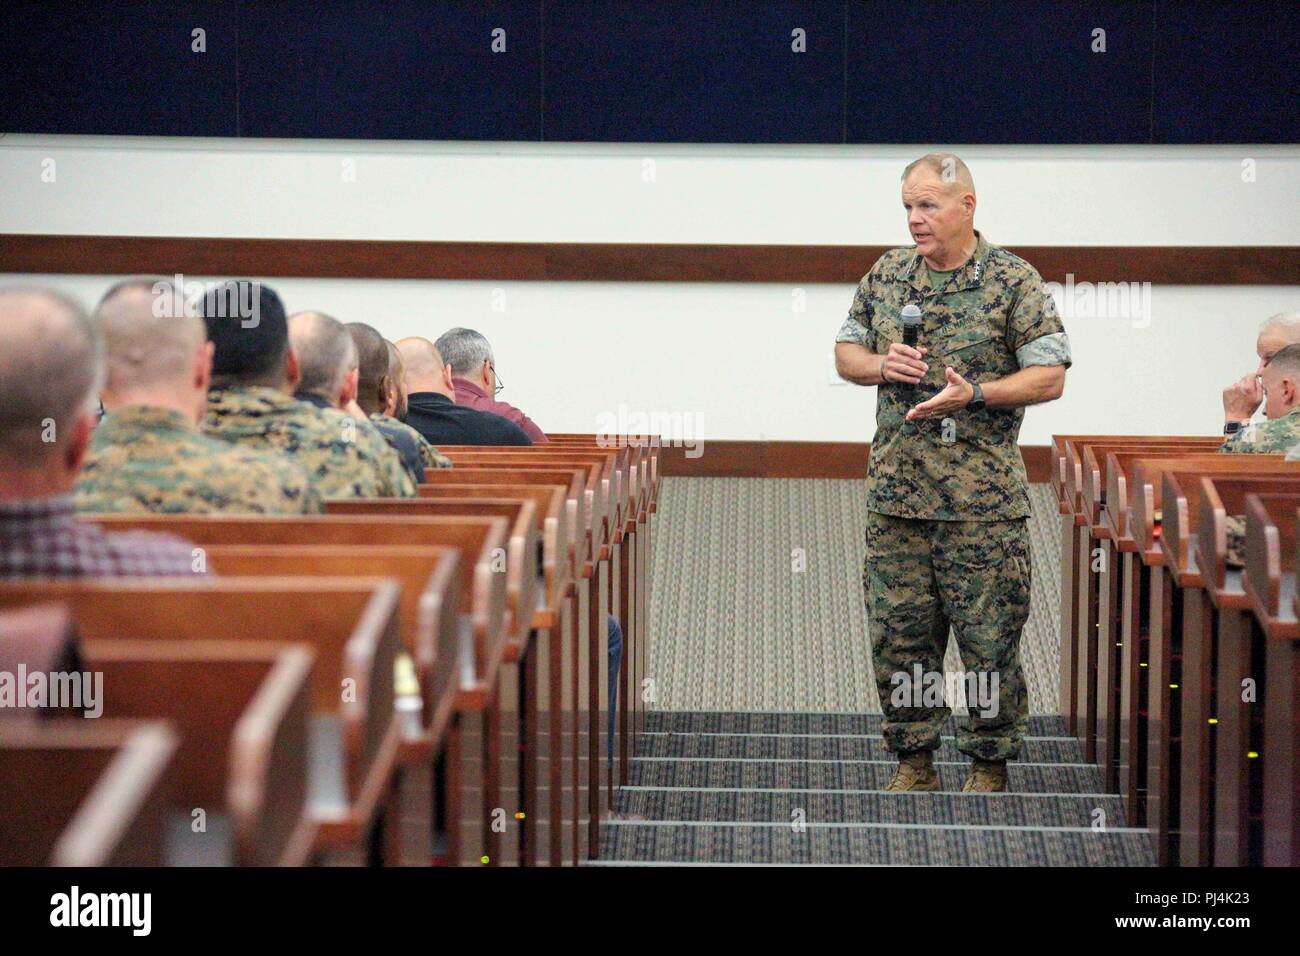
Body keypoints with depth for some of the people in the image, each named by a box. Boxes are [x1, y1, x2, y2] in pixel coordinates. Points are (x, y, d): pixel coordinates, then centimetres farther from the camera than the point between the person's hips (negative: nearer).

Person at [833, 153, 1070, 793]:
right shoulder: (886, 274, 11)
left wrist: (976, 394, -18)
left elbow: (1050, 378, -6)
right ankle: (913, 759, 18)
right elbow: (846, 352, 19)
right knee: (898, 630, 6)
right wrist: (882, 365, -3)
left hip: (984, 497, -4)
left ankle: (990, 764, 12)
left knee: (989, 636, -1)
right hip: (895, 490, 4)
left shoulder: (1013, 282, -3)